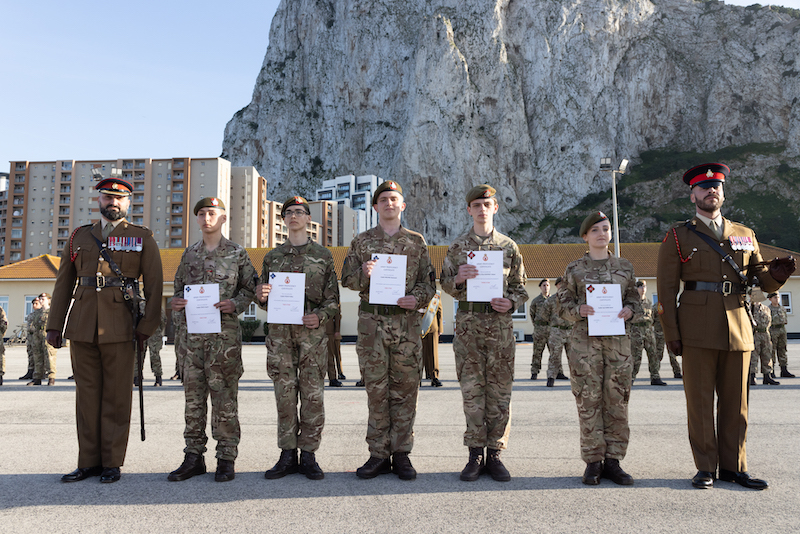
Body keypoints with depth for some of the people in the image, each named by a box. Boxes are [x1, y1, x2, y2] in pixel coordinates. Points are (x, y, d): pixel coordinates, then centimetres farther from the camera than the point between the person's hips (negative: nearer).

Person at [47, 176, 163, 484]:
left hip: (119, 329, -3)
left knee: (117, 396, 2)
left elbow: (154, 284, 0)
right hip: (82, 329, 3)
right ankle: (89, 462, 17)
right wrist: (54, 325, 9)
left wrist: (147, 326, -7)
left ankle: (112, 462, 11)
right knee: (87, 394, 7)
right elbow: (63, 283, 15)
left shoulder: (142, 238, 6)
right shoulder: (79, 237, 16)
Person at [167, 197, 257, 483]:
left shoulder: (237, 253, 3)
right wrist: (176, 301, 1)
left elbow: (251, 287, 4)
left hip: (225, 332, -4)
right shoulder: (189, 253, 15)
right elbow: (180, 286, 23)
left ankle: (226, 459, 7)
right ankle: (194, 457, 17)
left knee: (224, 395, -2)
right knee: (193, 395, 7)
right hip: (193, 331, 4)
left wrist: (235, 304, -14)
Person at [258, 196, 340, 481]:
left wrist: (321, 316, -13)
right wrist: (261, 295, -6)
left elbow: (333, 298, 5)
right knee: (285, 394, 3)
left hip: (312, 332, -2)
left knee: (313, 395, -1)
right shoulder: (273, 256, 14)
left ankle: (308, 455, 10)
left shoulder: (323, 255, 8)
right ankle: (287, 455, 13)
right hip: (280, 331, 2)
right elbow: (264, 299, 17)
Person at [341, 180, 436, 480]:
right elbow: (347, 279, 10)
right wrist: (363, 274, -11)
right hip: (372, 323, 0)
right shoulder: (362, 241, 11)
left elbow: (429, 282, 10)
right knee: (376, 389, 3)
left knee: (405, 390, 3)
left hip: (407, 323, 0)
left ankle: (401, 454, 13)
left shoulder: (416, 242, 11)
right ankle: (379, 455, 12)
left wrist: (416, 298, -10)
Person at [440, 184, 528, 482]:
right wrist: (458, 279, -12)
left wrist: (511, 302, -9)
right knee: (472, 390, 1)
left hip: (500, 324, 0)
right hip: (468, 323, 0)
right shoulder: (458, 247, 9)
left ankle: (494, 454, 14)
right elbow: (446, 286, 9)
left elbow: (520, 287, 12)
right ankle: (476, 454, 11)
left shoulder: (509, 246, 9)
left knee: (500, 391, 3)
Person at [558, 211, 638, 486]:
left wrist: (630, 310, -5)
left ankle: (613, 460, 13)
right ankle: (593, 461, 8)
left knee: (617, 400, 2)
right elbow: (563, 304, 7)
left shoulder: (625, 266, 13)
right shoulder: (574, 269, 6)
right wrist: (579, 310, -13)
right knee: (588, 401, -1)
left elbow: (635, 298, 16)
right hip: (585, 340, -2)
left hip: (618, 340, 2)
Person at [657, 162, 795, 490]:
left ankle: (733, 466, 20)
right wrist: (671, 334, -7)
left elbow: (761, 279, 16)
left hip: (737, 328, 4)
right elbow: (666, 289, 0)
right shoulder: (678, 237, 5)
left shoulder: (745, 235, 16)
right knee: (700, 401, 1)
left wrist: (776, 275, -9)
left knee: (735, 401, 8)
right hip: (698, 331, -3)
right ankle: (706, 468, 12)